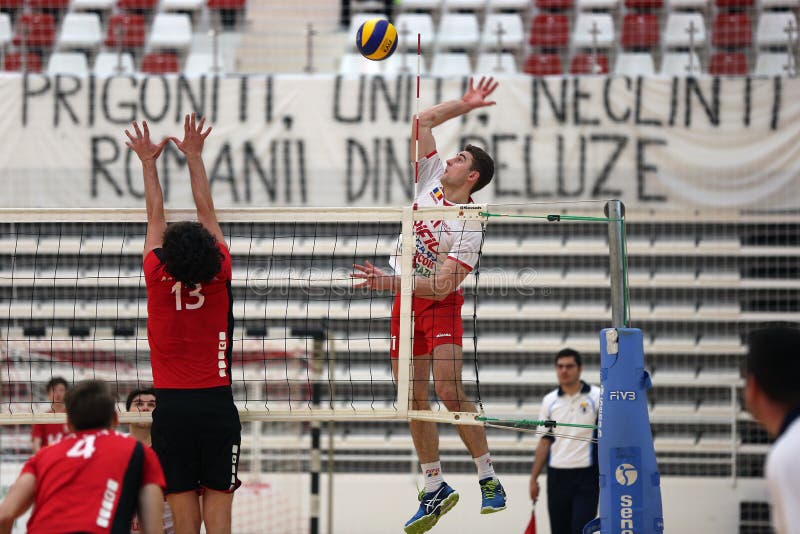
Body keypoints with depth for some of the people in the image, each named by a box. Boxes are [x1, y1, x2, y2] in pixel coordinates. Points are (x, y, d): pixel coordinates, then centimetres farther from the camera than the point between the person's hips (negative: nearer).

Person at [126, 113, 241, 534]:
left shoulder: (158, 277, -4)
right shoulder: (220, 276, -3)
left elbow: (156, 217, 10)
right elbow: (206, 212, 6)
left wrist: (149, 162, 21)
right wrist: (194, 156, 14)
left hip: (172, 406, 0)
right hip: (217, 403, 0)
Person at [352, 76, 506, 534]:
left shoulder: (470, 227, -18)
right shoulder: (432, 179, 1)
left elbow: (440, 285, -24)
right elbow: (423, 121, 6)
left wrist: (389, 282, -30)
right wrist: (464, 105, -1)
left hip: (440, 306, -7)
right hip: (405, 303, 7)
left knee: (448, 390, -21)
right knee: (414, 400, 3)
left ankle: (489, 478, -9)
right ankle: (436, 489, 9)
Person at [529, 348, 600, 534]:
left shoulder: (597, 397, -3)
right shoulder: (549, 401, 8)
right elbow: (544, 442, 13)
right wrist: (534, 478, 10)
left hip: (586, 476, -4)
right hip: (557, 475, 4)